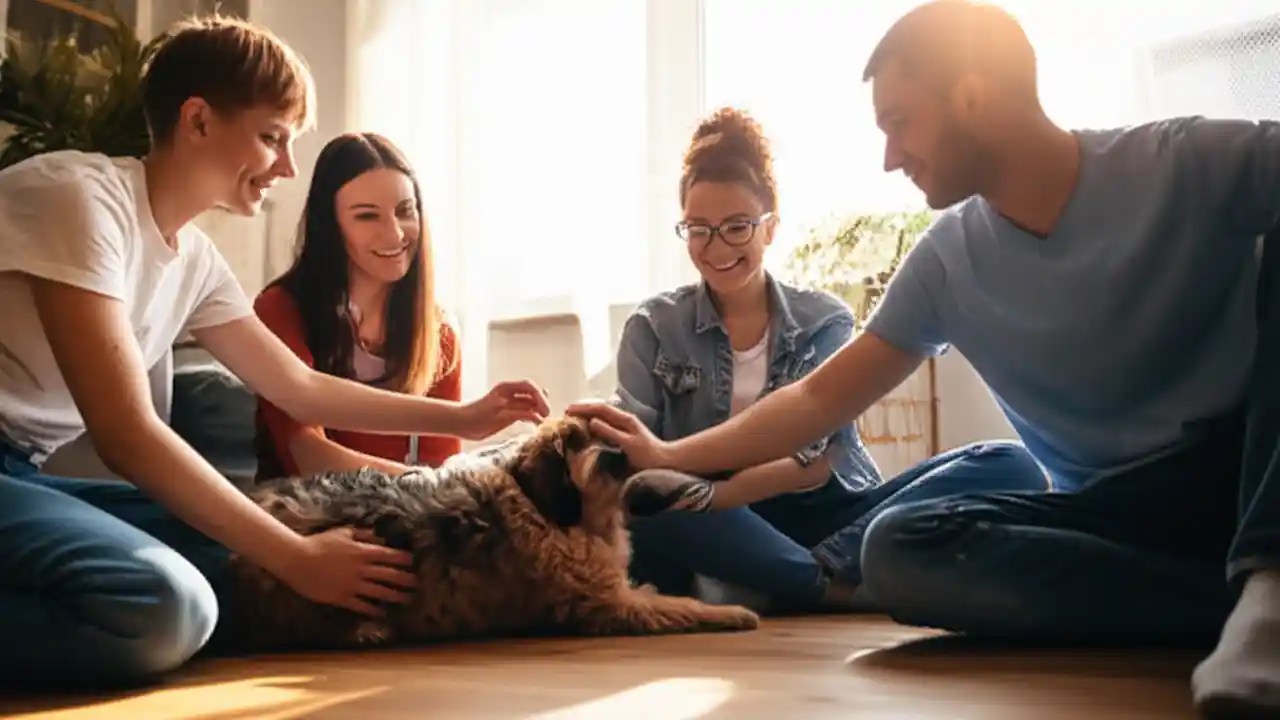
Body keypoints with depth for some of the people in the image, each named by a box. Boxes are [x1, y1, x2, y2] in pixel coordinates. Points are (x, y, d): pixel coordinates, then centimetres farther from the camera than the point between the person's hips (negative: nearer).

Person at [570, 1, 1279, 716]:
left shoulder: (1195, 161, -13)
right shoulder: (947, 264, -1)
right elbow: (820, 399, 7)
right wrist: (669, 455, 7)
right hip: (1126, 507, 3)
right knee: (900, 549, -23)